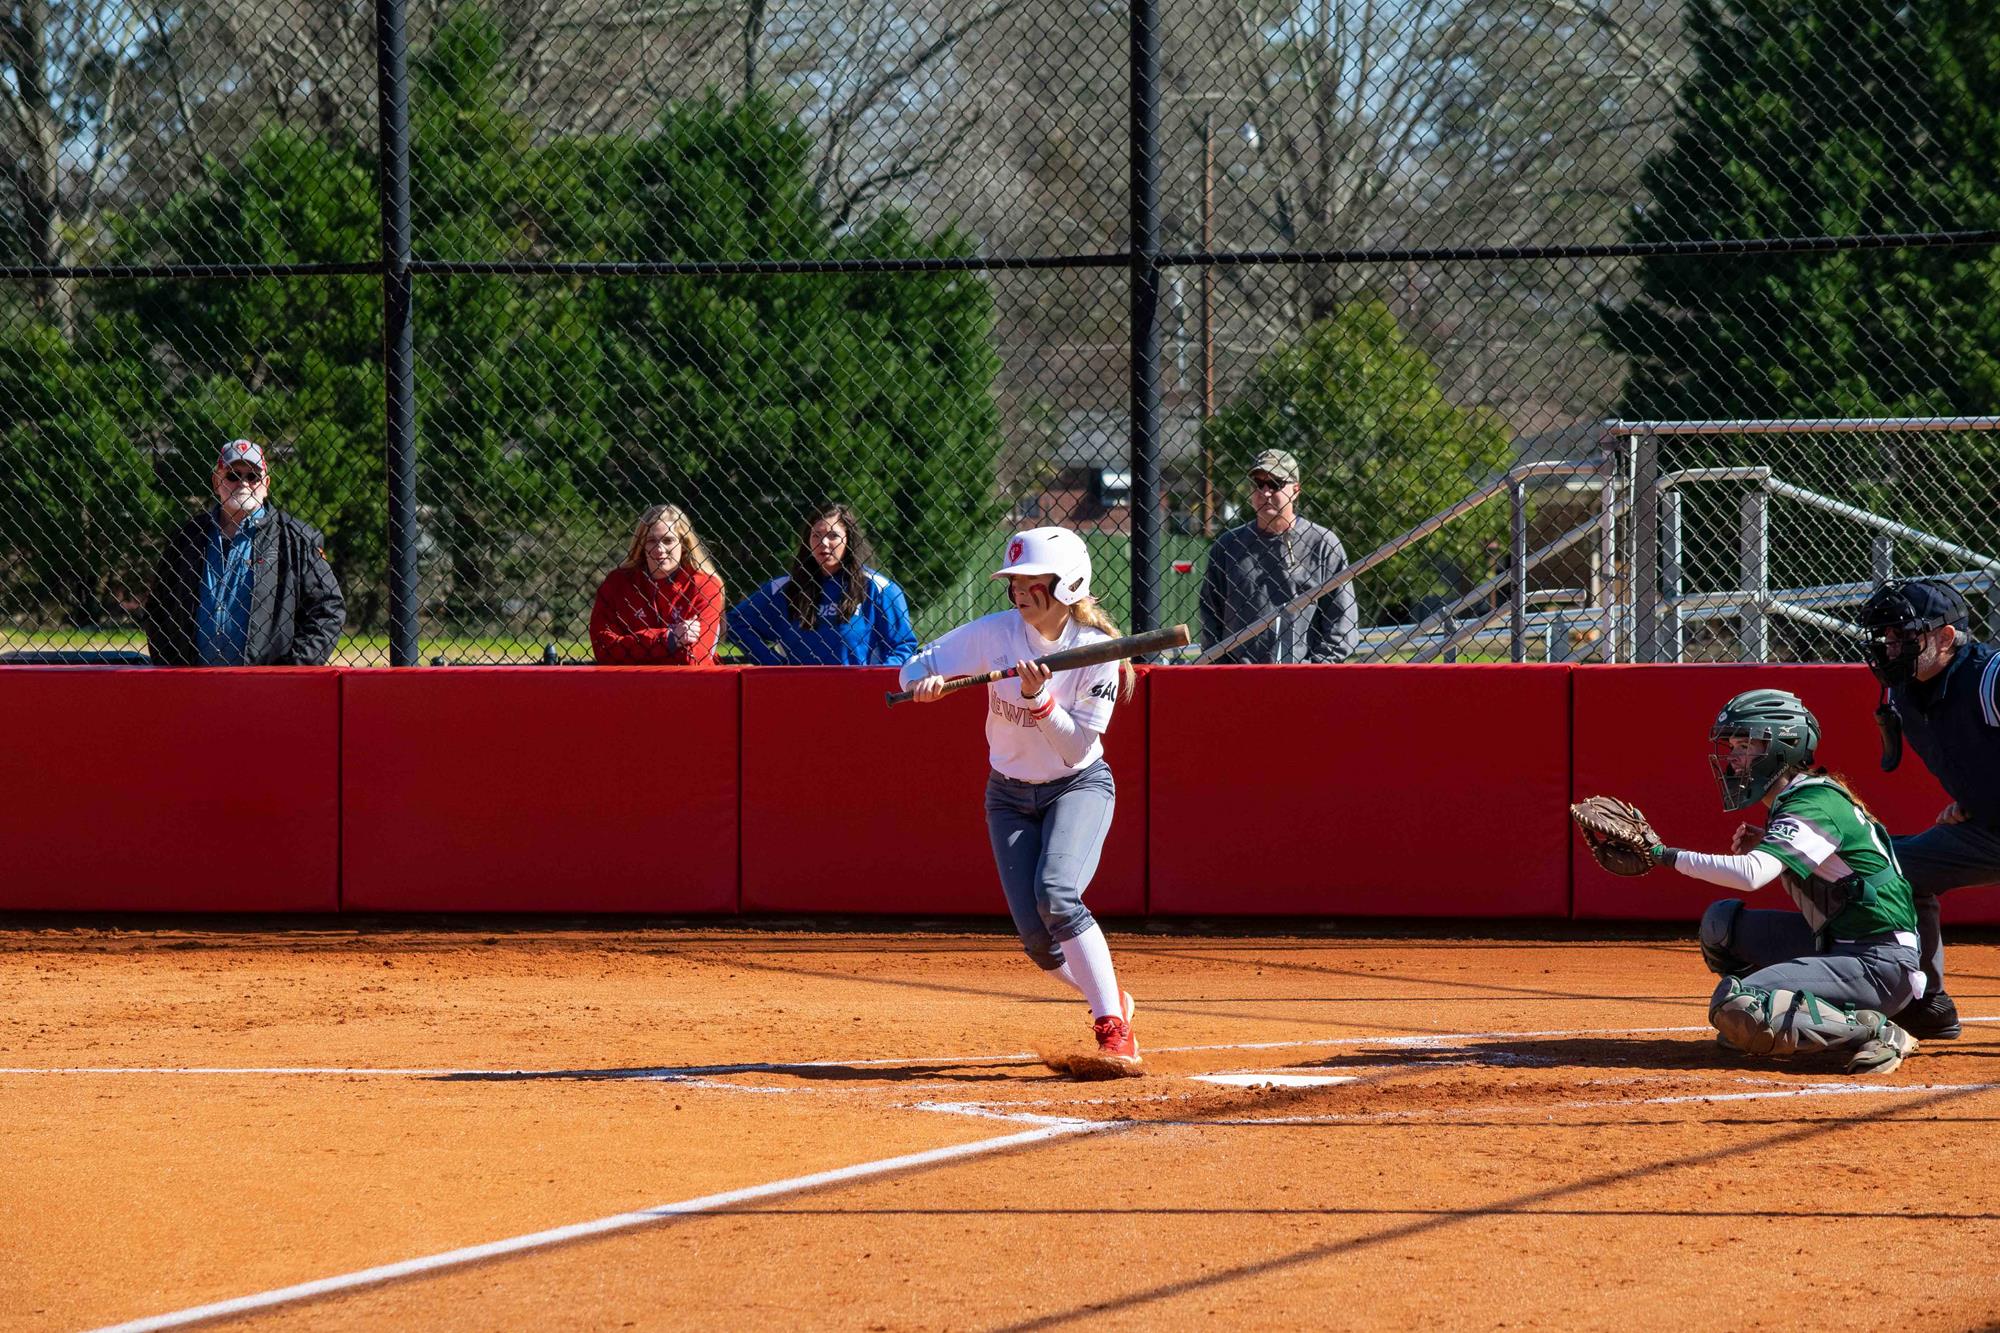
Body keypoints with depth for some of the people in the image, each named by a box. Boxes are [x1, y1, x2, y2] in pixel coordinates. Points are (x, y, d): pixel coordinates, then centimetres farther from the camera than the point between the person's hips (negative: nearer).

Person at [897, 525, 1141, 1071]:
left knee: (1056, 894, -30)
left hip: (1079, 786, -3)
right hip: (1010, 795, 3)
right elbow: (916, 666, -5)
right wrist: (925, 682, -28)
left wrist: (1040, 698, -35)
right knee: (1037, 939, -7)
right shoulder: (995, 633, -12)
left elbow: (1075, 747, -21)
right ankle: (1111, 1001, 21)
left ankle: (1113, 1025, -22)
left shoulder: (1097, 652, -19)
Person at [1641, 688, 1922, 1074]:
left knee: (1736, 1006, -24)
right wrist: (1764, 847, 8)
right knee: (1720, 921, 10)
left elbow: (1751, 875, -32)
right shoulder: (1789, 801, 12)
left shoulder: (1815, 806, -18)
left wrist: (1667, 856, -26)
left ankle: (1874, 1031, -17)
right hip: (1834, 942, 10)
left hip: (1880, 964, -10)